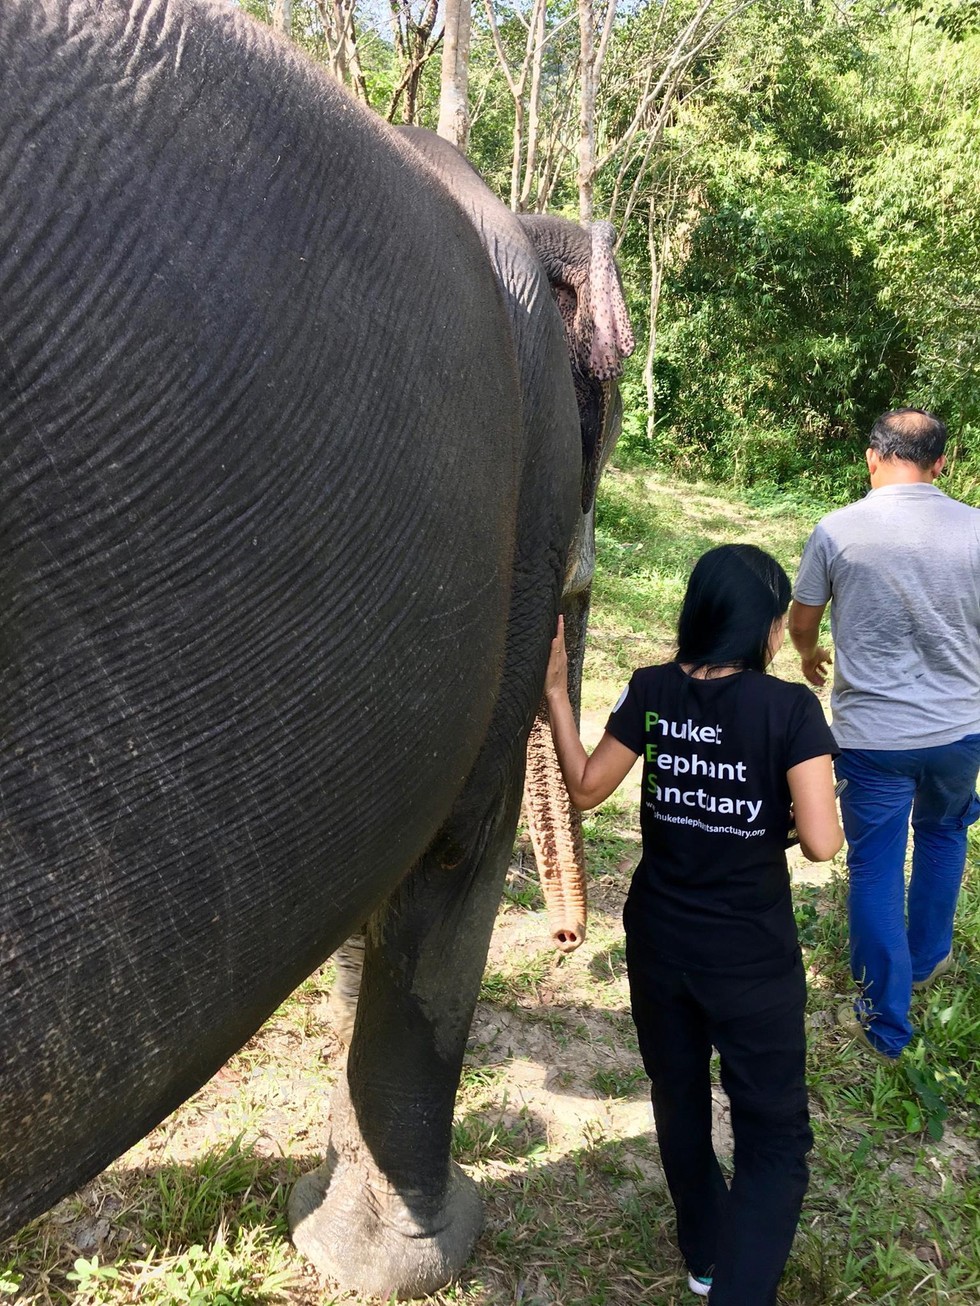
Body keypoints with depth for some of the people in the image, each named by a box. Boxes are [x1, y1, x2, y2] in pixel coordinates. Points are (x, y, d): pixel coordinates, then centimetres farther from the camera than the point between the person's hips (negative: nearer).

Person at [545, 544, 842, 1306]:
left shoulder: (653, 692, -8)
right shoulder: (791, 708, -19)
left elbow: (586, 789, 0)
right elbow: (822, 842, -22)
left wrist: (556, 690, 3)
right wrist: (802, 812, 0)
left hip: (660, 941, 5)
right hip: (752, 955, -4)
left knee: (678, 1096, 25)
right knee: (775, 1136, 13)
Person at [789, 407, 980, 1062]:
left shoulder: (837, 530, -11)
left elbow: (800, 622, 2)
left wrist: (810, 656, 25)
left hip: (873, 735, -2)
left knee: (876, 870, 10)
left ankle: (886, 1021, 19)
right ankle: (927, 958, 46)